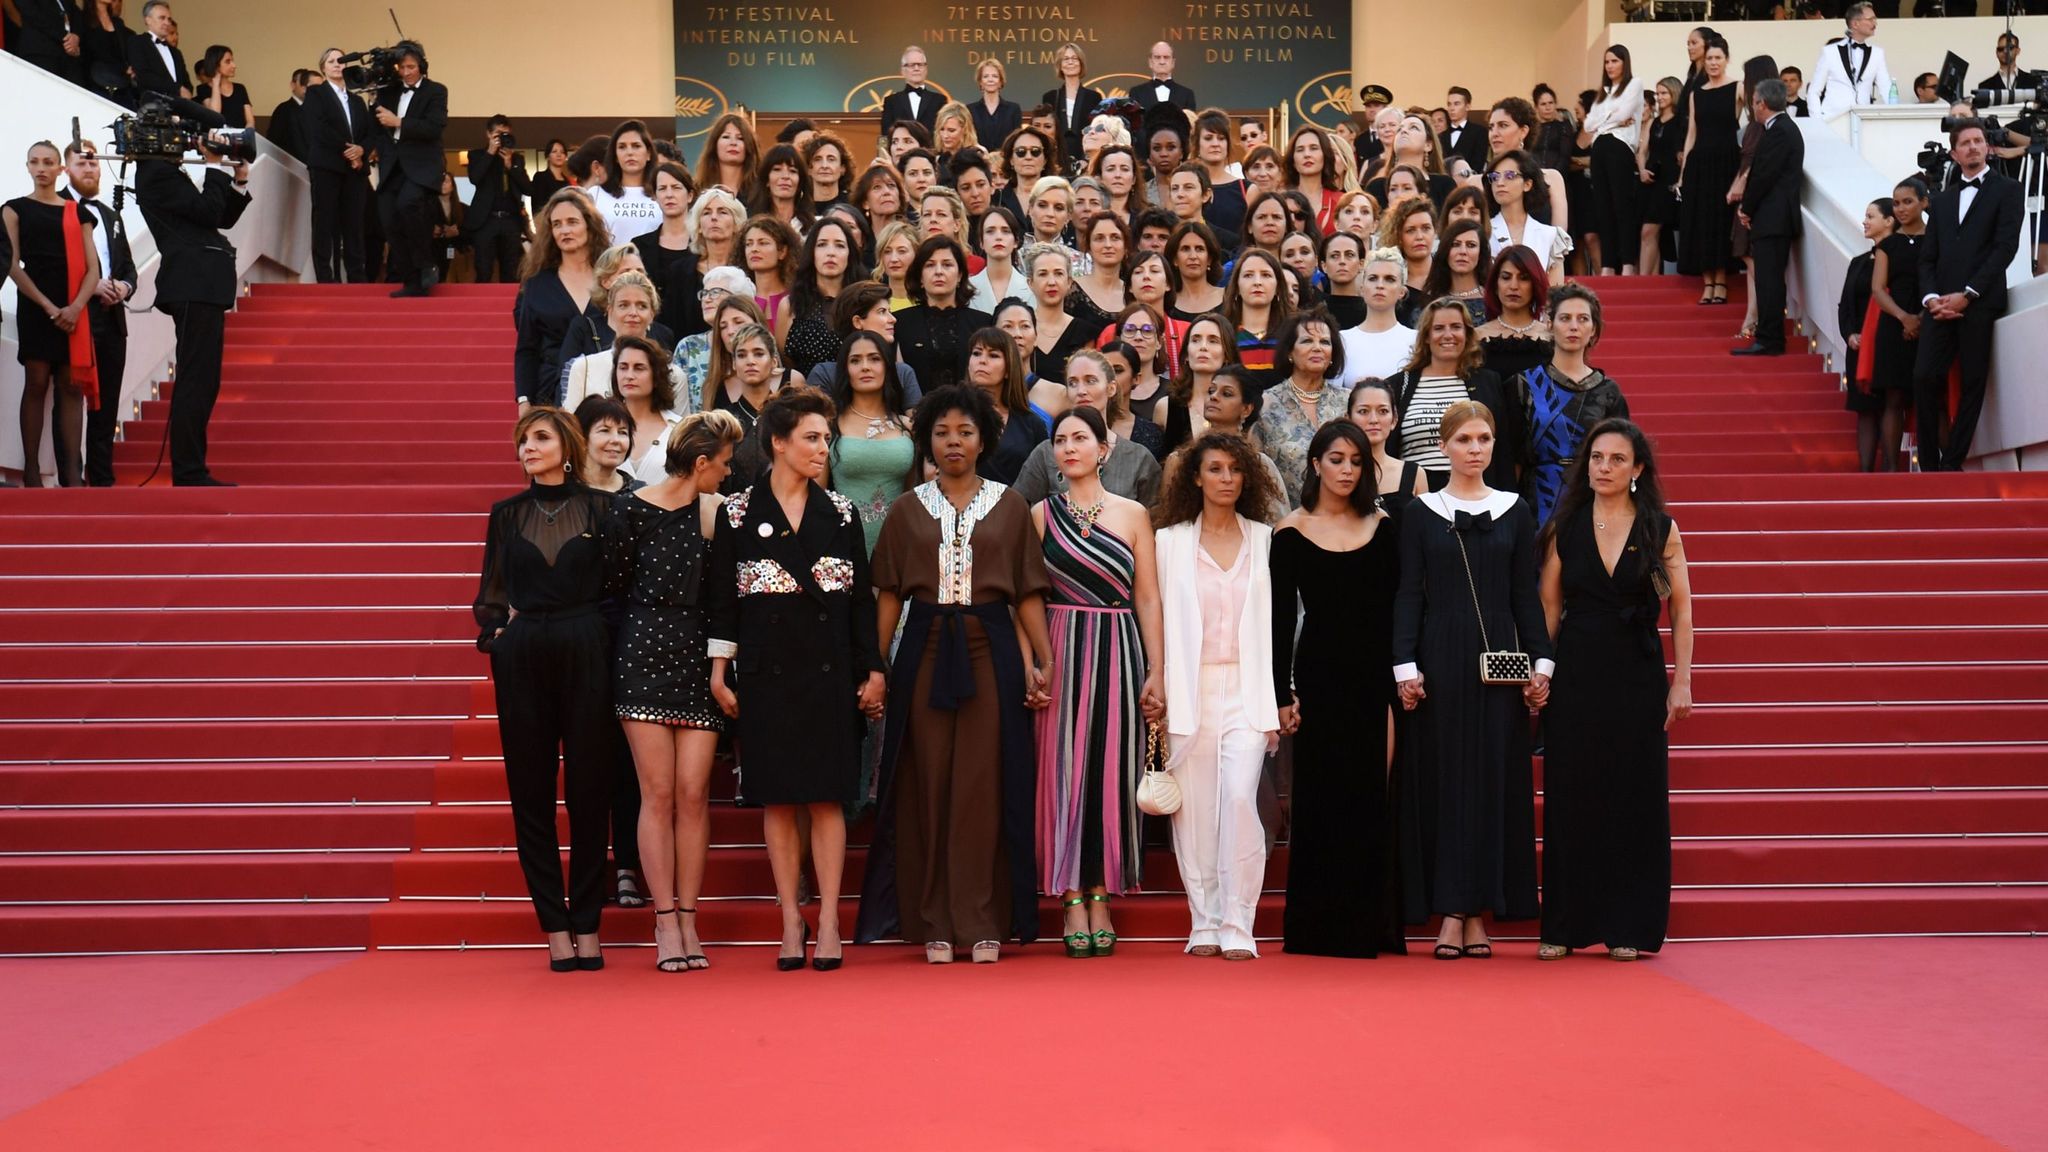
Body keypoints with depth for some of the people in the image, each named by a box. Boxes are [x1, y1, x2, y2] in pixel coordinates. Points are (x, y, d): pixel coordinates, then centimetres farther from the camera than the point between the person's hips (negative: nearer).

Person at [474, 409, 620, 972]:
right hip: (522, 660, 2)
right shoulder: (507, 514, 12)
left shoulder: (598, 509, 5)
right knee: (531, 792, 2)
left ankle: (587, 925, 8)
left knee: (589, 789, 1)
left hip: (586, 655, -2)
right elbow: (490, 594, 16)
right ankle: (555, 926, 8)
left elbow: (616, 584, 5)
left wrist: (598, 634, -7)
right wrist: (496, 632, 0)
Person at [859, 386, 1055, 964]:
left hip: (990, 652, -1)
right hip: (926, 652, 1)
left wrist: (1044, 663, -5)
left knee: (984, 786, -2)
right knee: (928, 786, 2)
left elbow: (1028, 594, 4)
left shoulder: (1009, 506, 7)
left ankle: (983, 922, 5)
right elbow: (889, 595, 7)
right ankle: (935, 922, 9)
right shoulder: (907, 509, 9)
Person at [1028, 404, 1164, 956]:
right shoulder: (1041, 514, 7)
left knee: (1112, 771, 2)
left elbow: (1148, 598, 4)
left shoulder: (1133, 514, 6)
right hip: (1060, 653, 0)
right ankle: (1073, 901, 6)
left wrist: (1156, 672, -1)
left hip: (1118, 653, 0)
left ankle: (1101, 898, 10)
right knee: (1063, 771, -1)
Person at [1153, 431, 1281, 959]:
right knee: (1195, 807, 1)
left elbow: (1275, 620, 9)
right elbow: (1157, 619, 7)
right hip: (1190, 690, 0)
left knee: (1240, 797, -14)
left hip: (1246, 688, 0)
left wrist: (1275, 700, 4)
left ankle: (1238, 927, -8)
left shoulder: (1264, 540, 10)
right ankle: (1204, 925, 11)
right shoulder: (1169, 541, 8)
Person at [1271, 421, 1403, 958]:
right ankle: (1321, 927, 9)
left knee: (1372, 797, 2)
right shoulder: (1292, 532, 1)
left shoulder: (1382, 527, 8)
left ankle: (1368, 926, 11)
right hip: (1320, 675, -2)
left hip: (1375, 675, 2)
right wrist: (1282, 693, -5)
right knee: (1323, 798, 1)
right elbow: (1282, 618, 0)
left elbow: (1395, 607, 8)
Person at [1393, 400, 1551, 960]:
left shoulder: (1515, 511, 9)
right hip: (1440, 657, -2)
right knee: (1443, 777, -3)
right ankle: (1450, 913, 0)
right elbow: (1408, 594, 1)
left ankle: (1480, 912, 7)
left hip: (1499, 658, 2)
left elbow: (1527, 594, 8)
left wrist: (1540, 662, 0)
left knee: (1495, 777, 1)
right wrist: (1405, 666, -8)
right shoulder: (1421, 513, 4)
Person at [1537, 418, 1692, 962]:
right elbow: (1548, 606, 6)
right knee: (1570, 799, 4)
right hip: (1575, 676, 1)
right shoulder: (1564, 528, 4)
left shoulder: (1661, 528, 2)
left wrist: (1682, 683, -4)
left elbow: (1682, 609, 1)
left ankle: (1629, 927, 13)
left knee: (1637, 799, 3)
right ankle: (1564, 927, 12)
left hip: (1638, 677, -1)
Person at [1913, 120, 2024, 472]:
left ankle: (1951, 464, -2)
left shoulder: (2006, 189, 7)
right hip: (1941, 305, 4)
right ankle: (1929, 465, -5)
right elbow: (1928, 256, 16)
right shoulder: (1943, 199, 22)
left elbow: (2006, 246, -5)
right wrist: (1931, 297, -4)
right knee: (1924, 377, -9)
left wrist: (1967, 294, -12)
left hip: (1980, 302, -4)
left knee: (1973, 383, -3)